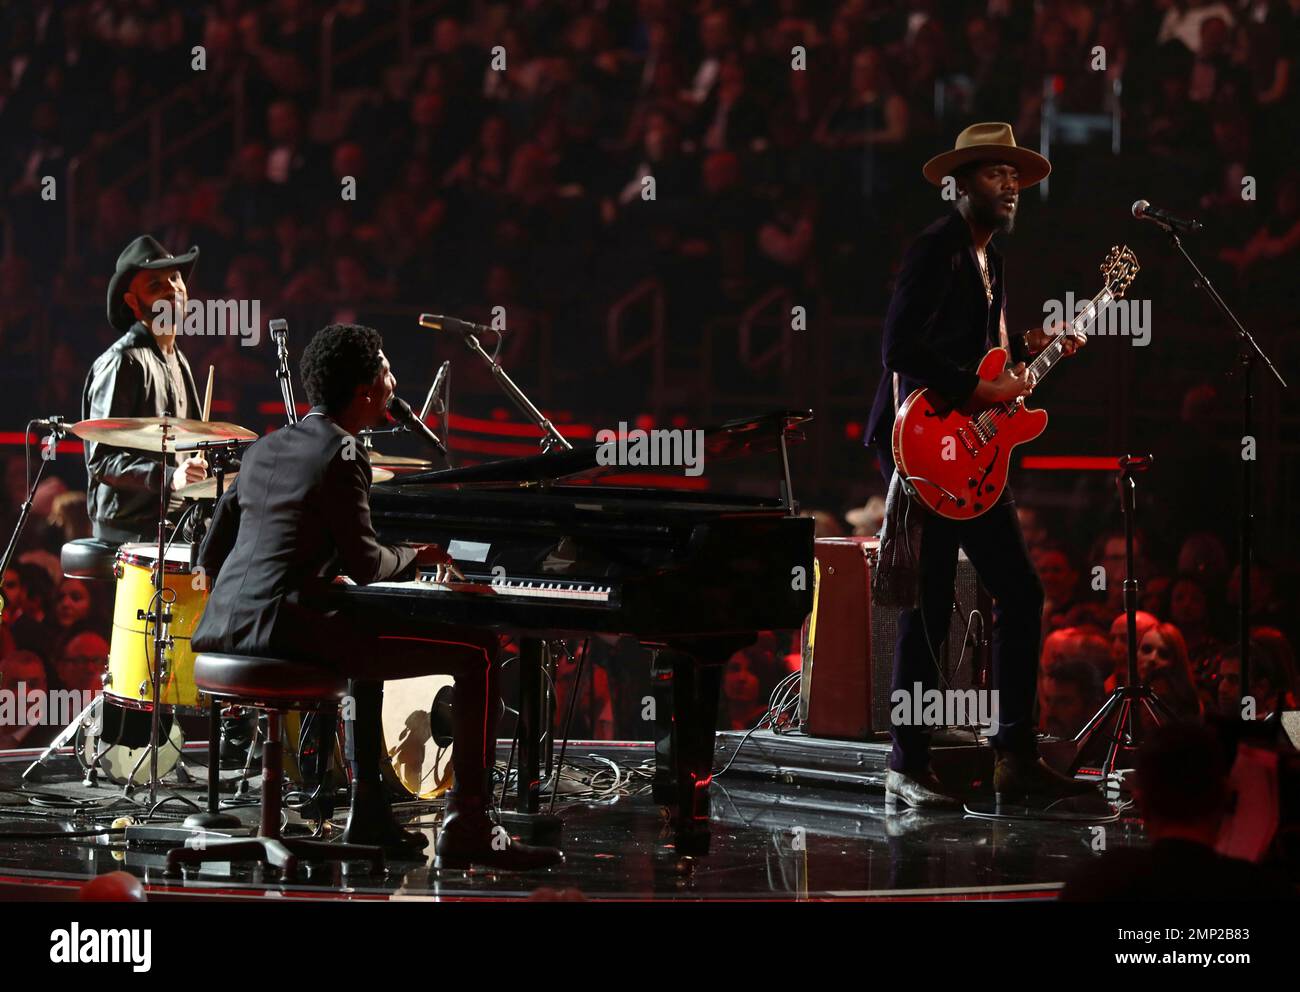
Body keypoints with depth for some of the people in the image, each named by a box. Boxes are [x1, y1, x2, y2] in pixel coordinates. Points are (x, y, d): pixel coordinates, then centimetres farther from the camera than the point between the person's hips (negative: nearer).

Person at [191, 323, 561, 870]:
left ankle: (368, 812, 32)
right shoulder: (341, 455, -6)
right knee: (478, 650, -4)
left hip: (226, 630, 9)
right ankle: (469, 829, -6)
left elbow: (211, 553, 21)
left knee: (370, 631, 38)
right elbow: (364, 563, -11)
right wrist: (420, 556, 10)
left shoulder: (264, 450, 18)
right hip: (290, 630, -9)